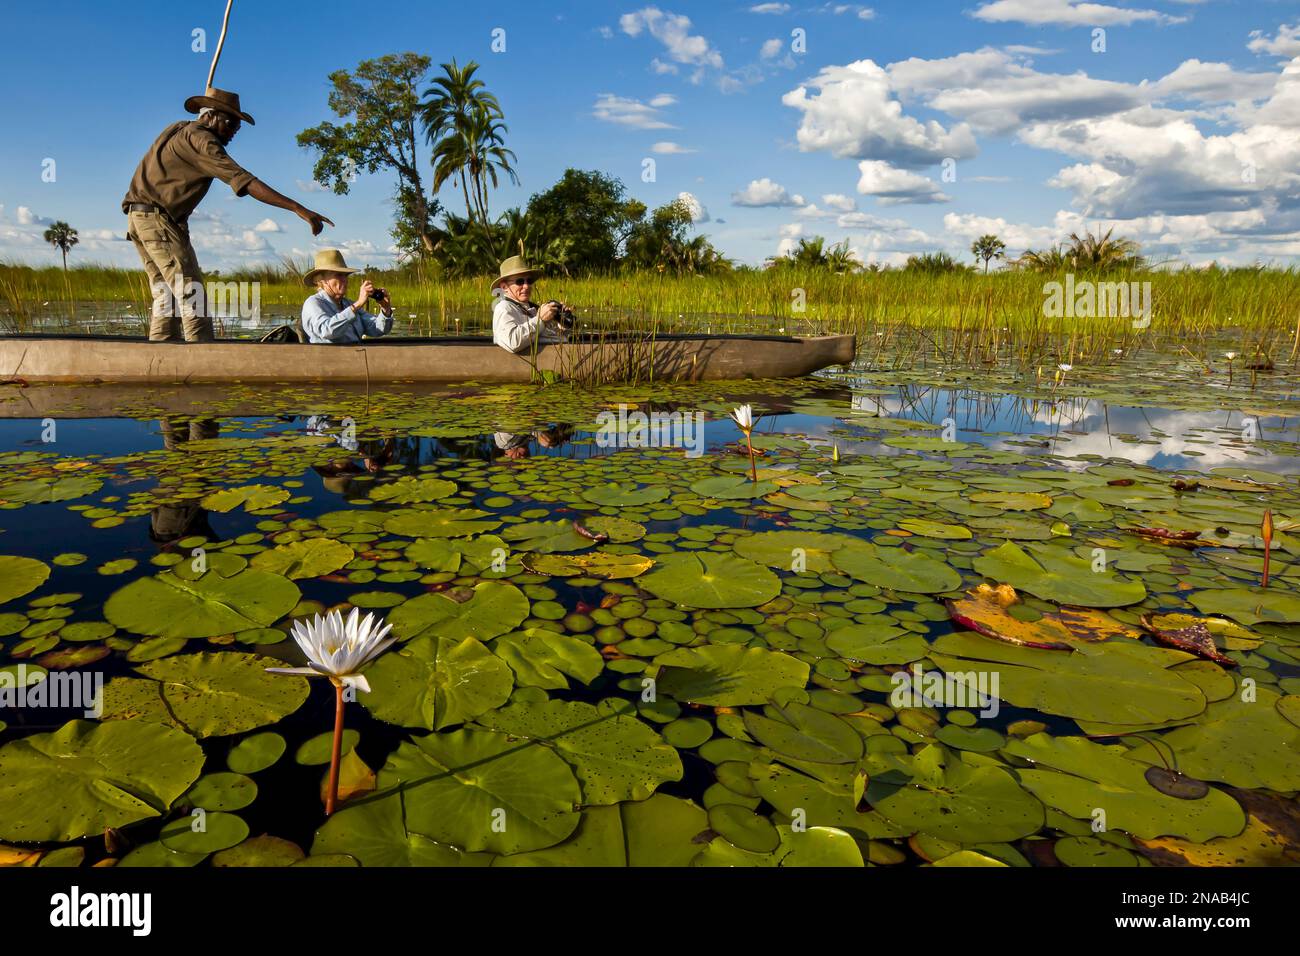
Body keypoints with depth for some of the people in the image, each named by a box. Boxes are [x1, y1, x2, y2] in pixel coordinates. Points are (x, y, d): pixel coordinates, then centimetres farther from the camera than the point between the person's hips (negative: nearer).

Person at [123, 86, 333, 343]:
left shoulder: (178, 129, 18)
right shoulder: (199, 138, -11)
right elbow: (244, 181, -23)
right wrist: (298, 209, -28)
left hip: (138, 219, 10)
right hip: (160, 219, -10)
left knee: (166, 297, 10)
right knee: (190, 294, -13)